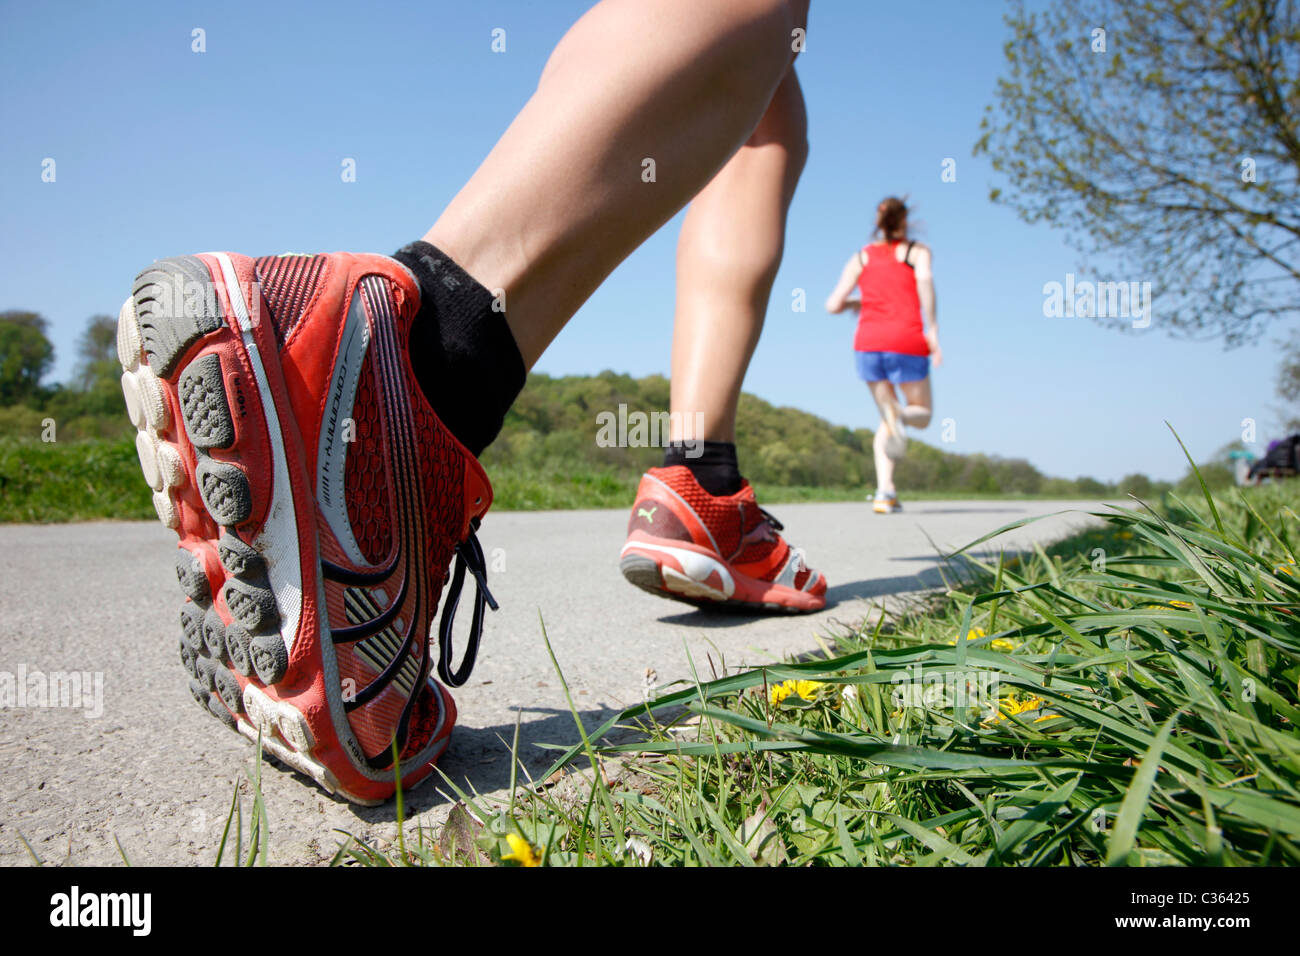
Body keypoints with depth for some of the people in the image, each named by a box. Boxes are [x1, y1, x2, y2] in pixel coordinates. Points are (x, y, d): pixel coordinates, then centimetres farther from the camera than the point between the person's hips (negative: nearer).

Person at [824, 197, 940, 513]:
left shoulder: (860, 257, 18)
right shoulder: (918, 251, 12)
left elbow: (833, 305, 11)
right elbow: (925, 279, -12)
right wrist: (932, 329, -14)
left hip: (867, 343, 3)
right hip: (907, 341, -3)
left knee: (887, 420, 16)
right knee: (922, 413, 14)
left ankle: (885, 490, -5)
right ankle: (900, 416, -25)